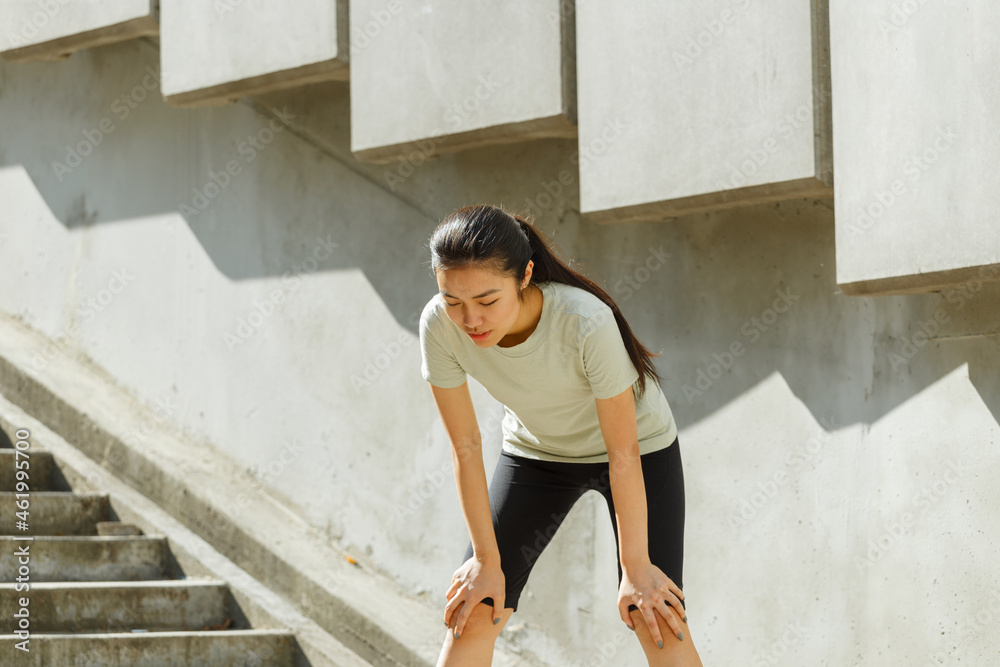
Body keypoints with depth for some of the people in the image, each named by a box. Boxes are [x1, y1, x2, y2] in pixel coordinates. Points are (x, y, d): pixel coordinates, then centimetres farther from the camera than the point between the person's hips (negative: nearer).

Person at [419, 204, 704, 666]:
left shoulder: (586, 322, -39)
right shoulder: (439, 326, -29)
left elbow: (623, 454, -28)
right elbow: (466, 448, -16)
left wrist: (635, 567, -20)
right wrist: (488, 559, -11)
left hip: (643, 449, -3)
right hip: (536, 452, 3)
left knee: (658, 624, -15)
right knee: (470, 617, -6)